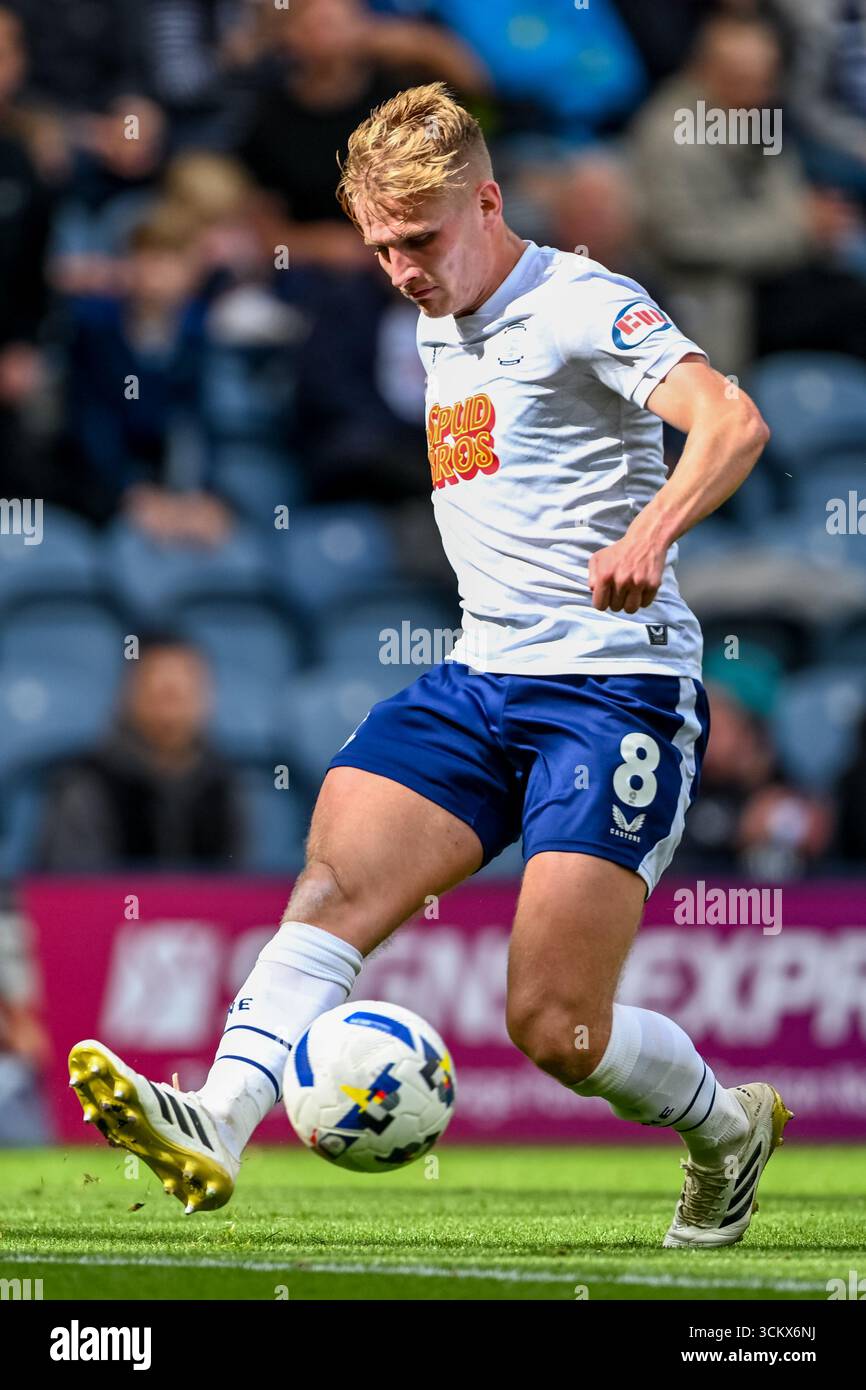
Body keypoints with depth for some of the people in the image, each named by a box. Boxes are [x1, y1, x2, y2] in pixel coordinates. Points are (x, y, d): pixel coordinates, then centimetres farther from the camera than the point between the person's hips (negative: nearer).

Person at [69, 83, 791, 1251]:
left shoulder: (579, 304, -10)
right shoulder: (439, 328, 16)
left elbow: (732, 422, -26)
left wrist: (650, 530, -43)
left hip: (617, 689, -7)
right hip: (479, 680, 8)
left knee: (556, 1027, -10)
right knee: (333, 886, -18)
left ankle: (729, 1128, 18)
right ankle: (214, 1128, -33)